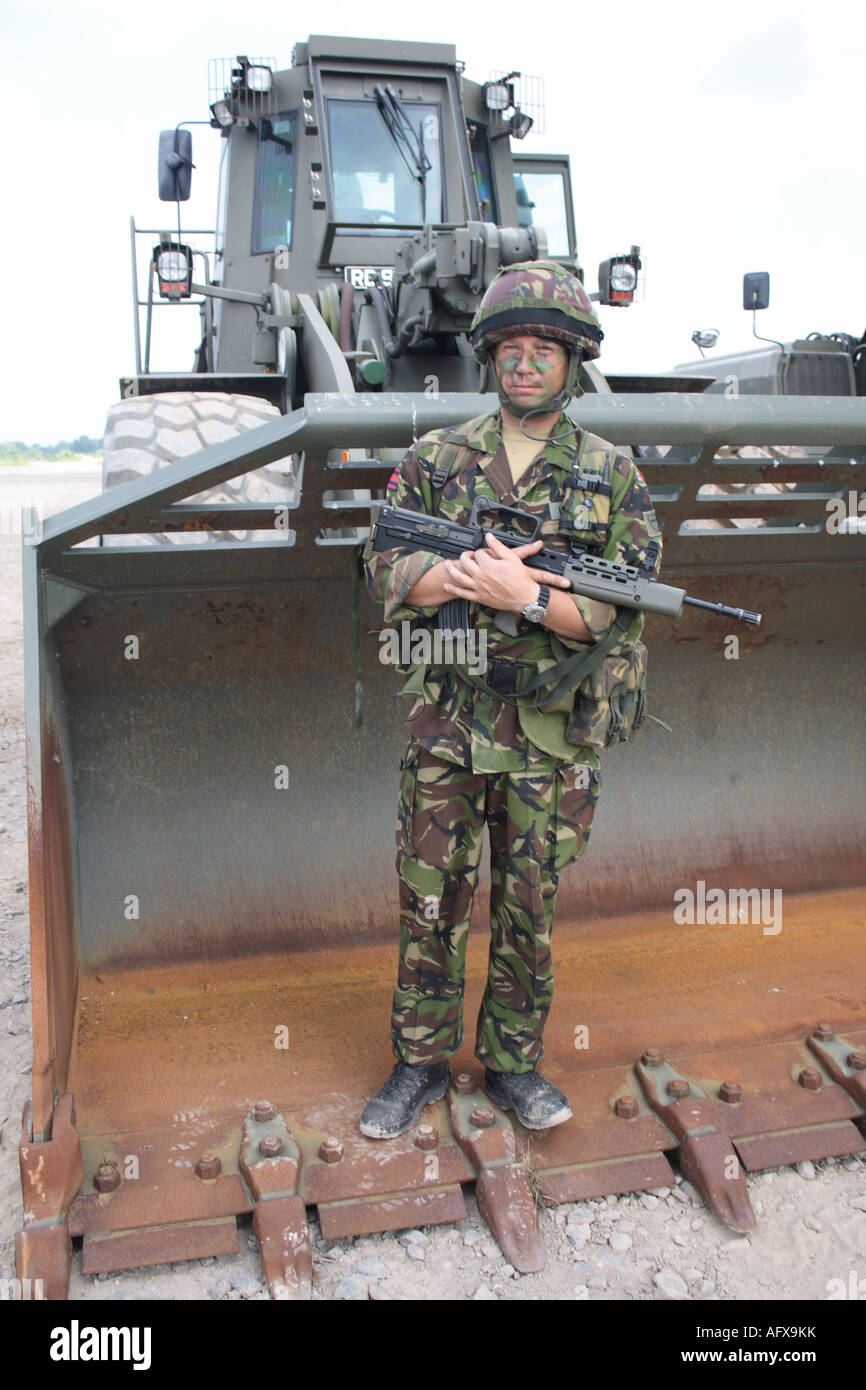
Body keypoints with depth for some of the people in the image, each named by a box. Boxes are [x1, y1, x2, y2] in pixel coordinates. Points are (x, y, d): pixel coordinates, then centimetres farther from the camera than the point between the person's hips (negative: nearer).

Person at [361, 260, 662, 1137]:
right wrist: (474, 575, -19)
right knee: (430, 898, 9)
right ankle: (421, 1063, 28)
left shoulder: (612, 475, 3)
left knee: (529, 907, 11)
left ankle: (513, 1065, 31)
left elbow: (621, 611, -5)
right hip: (445, 718, 1)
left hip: (551, 731, 0)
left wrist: (524, 594, -20)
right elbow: (385, 570, -2)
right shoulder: (436, 459, 5)